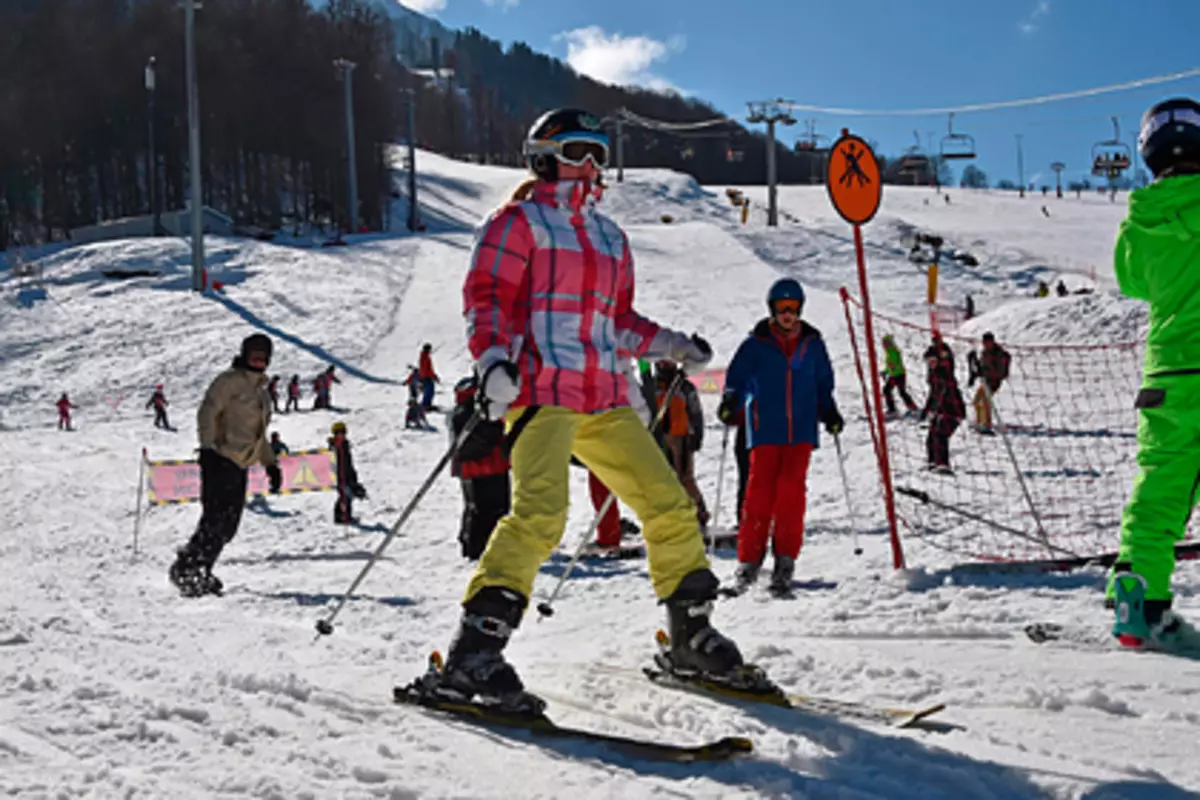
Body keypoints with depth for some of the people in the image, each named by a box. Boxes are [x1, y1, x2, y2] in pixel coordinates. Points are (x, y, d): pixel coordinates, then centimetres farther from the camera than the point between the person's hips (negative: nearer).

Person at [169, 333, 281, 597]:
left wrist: (270, 463, 25)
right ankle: (185, 569, -8)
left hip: (239, 465, 8)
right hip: (220, 460, -8)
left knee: (228, 526, 5)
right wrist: (207, 446, -24)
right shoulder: (231, 380, -3)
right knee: (215, 520, -15)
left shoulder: (261, 391, 23)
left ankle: (200, 572, 12)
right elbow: (207, 412, -13)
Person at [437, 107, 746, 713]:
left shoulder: (609, 236, 25)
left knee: (670, 505, 3)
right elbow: (485, 300, -5)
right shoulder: (517, 223, 5)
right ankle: (474, 653, -23)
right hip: (540, 393, -7)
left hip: (605, 401, 7)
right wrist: (492, 361, -22)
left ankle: (692, 637, 19)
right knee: (540, 513, -25)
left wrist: (669, 345, 16)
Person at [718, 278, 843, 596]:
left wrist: (829, 414, 8)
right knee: (760, 491, -8)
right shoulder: (756, 344, 5)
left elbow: (823, 384, 22)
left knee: (791, 488, -14)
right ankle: (749, 560, 1)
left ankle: (785, 559, -7)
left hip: (801, 430, 1)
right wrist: (731, 401, -14)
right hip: (766, 429, -1)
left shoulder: (812, 344, 13)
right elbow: (738, 379, 6)